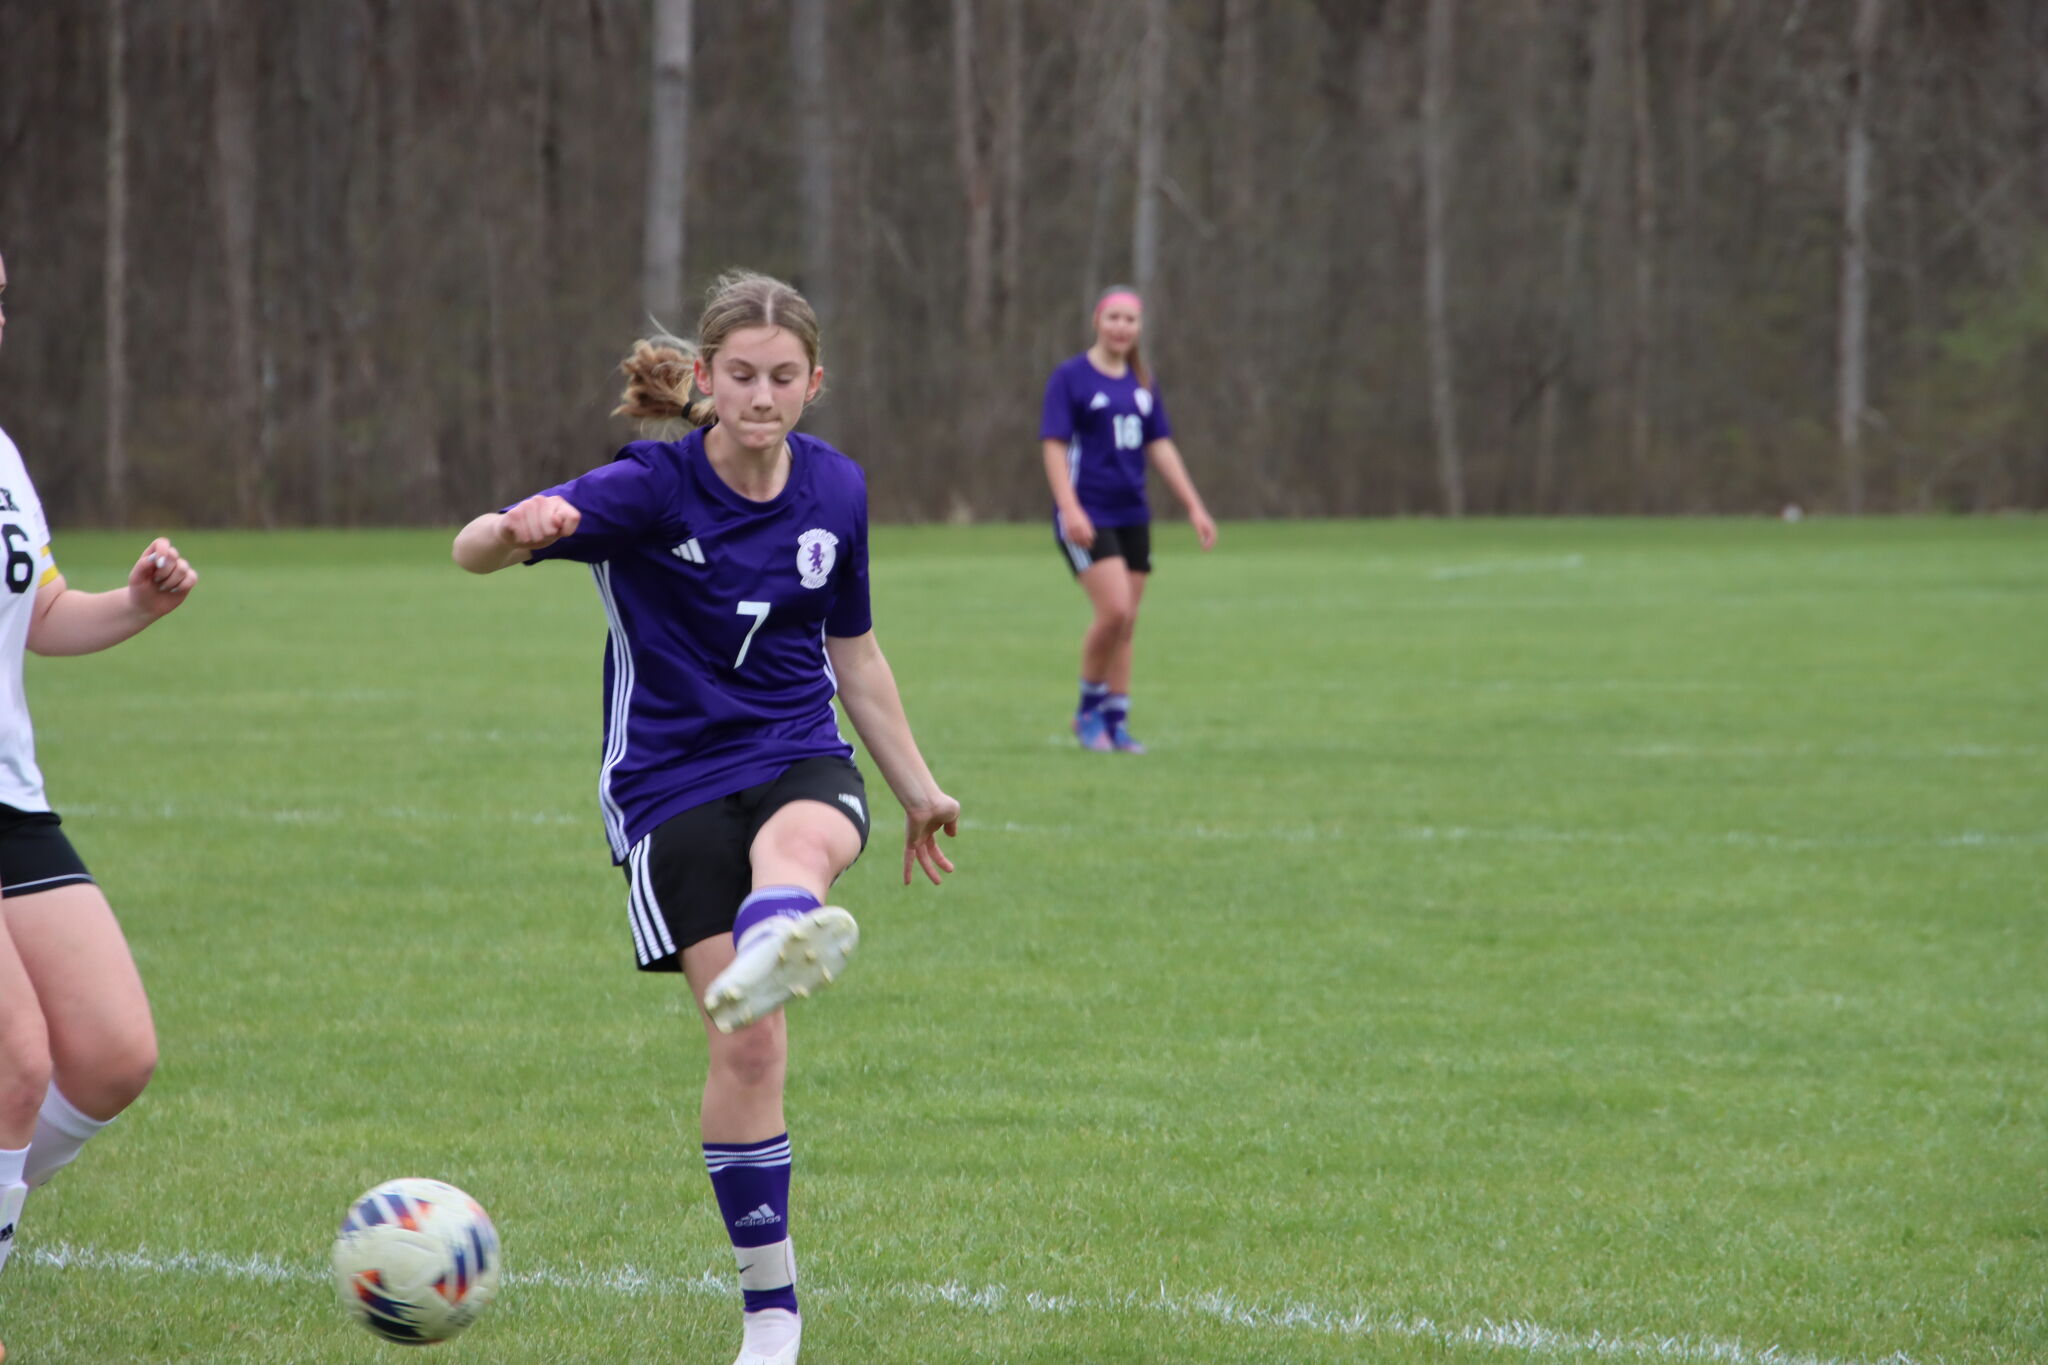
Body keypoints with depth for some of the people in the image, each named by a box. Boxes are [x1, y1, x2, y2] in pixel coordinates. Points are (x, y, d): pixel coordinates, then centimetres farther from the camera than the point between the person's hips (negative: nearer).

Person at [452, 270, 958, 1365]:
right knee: (747, 1046, -11)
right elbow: (472, 551, -25)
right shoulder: (649, 489, -12)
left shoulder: (834, 491, 2)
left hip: (799, 761, 2)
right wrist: (515, 531, -50)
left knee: (798, 841, -36)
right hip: (673, 779, -2)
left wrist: (916, 790, 25)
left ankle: (775, 948, -73)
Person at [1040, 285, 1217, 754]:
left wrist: (1194, 506, 10)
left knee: (1126, 625, 5)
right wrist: (1069, 507, -21)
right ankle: (1089, 709, 1)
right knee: (1114, 610, -18)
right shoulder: (1070, 377, -4)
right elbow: (1054, 446, -10)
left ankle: (1115, 723, 12)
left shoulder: (1142, 383, 12)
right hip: (1087, 517, -6)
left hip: (1132, 516, 6)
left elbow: (1160, 447, 15)